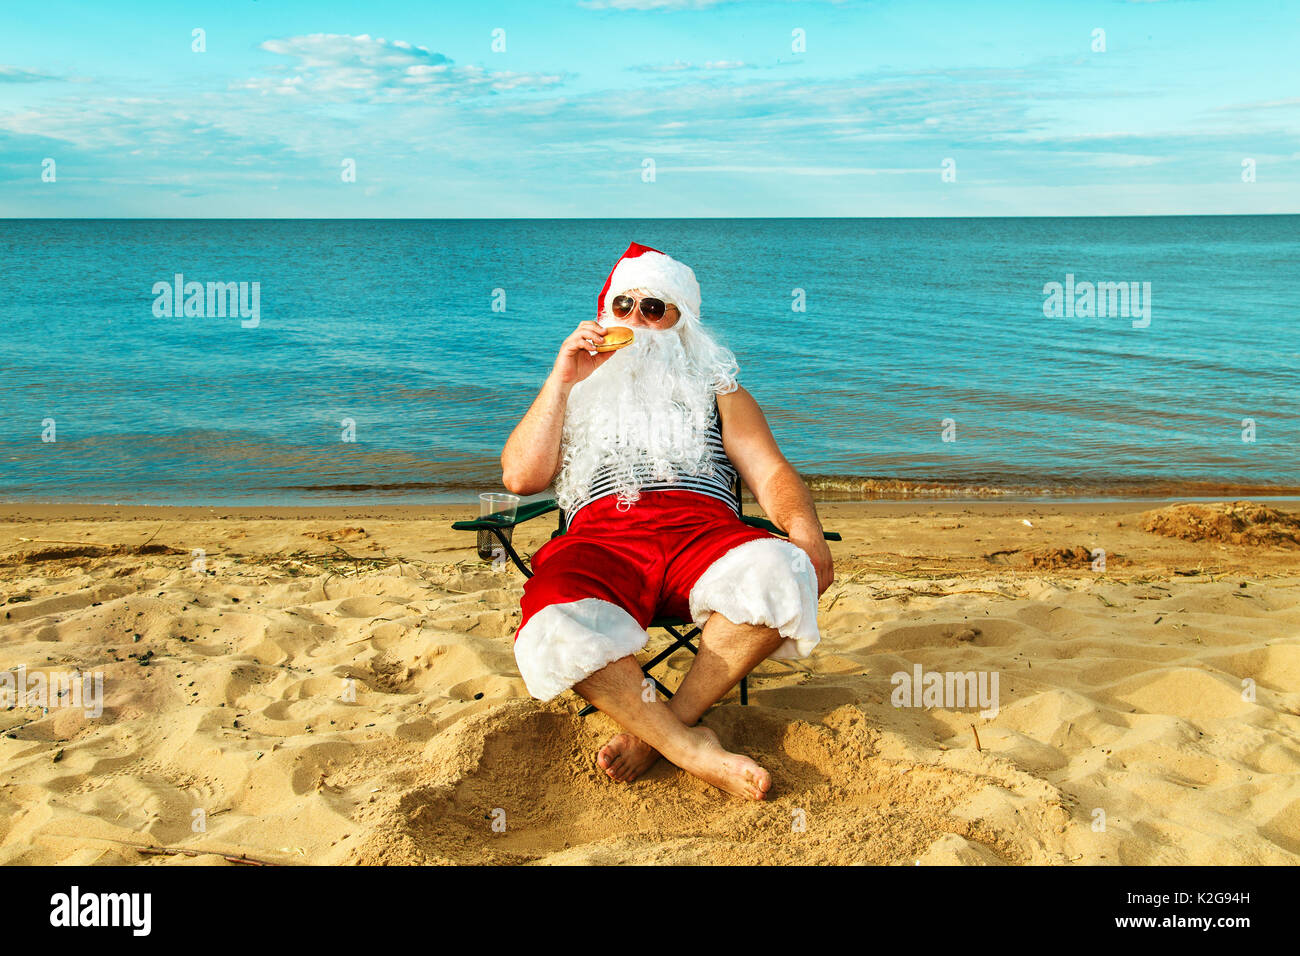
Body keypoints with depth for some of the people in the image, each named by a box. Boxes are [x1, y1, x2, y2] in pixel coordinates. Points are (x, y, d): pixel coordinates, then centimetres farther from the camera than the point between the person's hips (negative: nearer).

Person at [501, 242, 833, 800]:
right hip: (600, 534, 0)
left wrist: (806, 533, -8)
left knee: (778, 574, -36)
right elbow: (520, 477, 14)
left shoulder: (716, 388, 30)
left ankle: (659, 727, -21)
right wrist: (563, 378, 9)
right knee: (555, 628, -37)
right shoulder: (578, 396, 30)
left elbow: (769, 471, 15)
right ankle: (694, 750, -29)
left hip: (703, 525, 1)